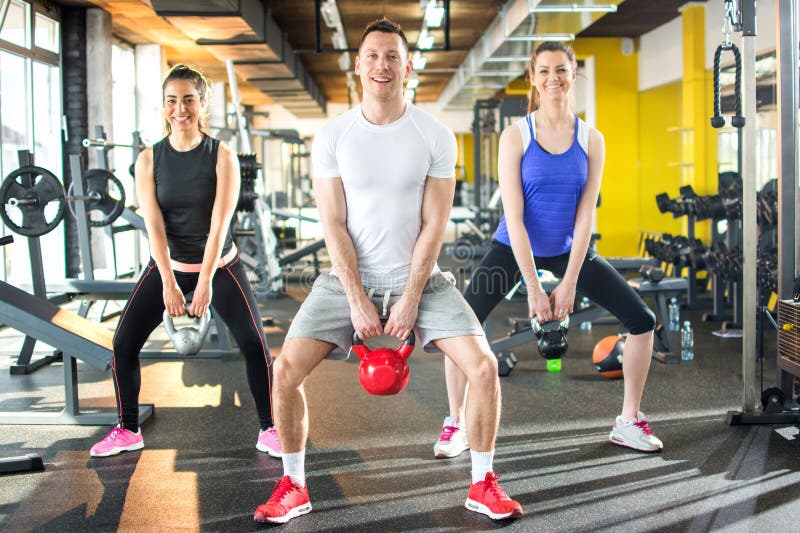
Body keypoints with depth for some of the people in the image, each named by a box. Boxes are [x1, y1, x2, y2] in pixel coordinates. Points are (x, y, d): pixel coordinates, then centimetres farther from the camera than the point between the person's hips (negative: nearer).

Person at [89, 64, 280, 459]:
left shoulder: (222, 156, -12)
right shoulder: (149, 159, -6)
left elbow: (219, 224, -18)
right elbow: (153, 224, -13)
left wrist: (205, 283, -25)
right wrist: (169, 284, -23)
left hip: (219, 265, -2)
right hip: (167, 265, 2)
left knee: (255, 344, -10)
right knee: (124, 343, -3)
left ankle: (269, 430, 7)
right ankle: (127, 430, 16)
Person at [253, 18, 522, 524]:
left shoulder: (436, 136, -5)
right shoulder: (332, 137, -4)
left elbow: (433, 226, -8)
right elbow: (333, 225, -7)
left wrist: (410, 301, -13)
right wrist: (358, 302, -14)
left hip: (419, 278, 0)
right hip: (349, 278, 1)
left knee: (484, 367, -14)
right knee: (285, 371, -12)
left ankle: (483, 485, 7)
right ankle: (294, 487, 9)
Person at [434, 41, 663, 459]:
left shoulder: (591, 139, -5)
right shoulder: (515, 136, -12)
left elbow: (585, 217, -7)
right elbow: (514, 217, -15)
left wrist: (568, 283, -14)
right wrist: (533, 289, -19)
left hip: (570, 251, 3)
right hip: (514, 249, -2)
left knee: (642, 320, -5)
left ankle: (629, 423, 12)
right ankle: (457, 425, 1)